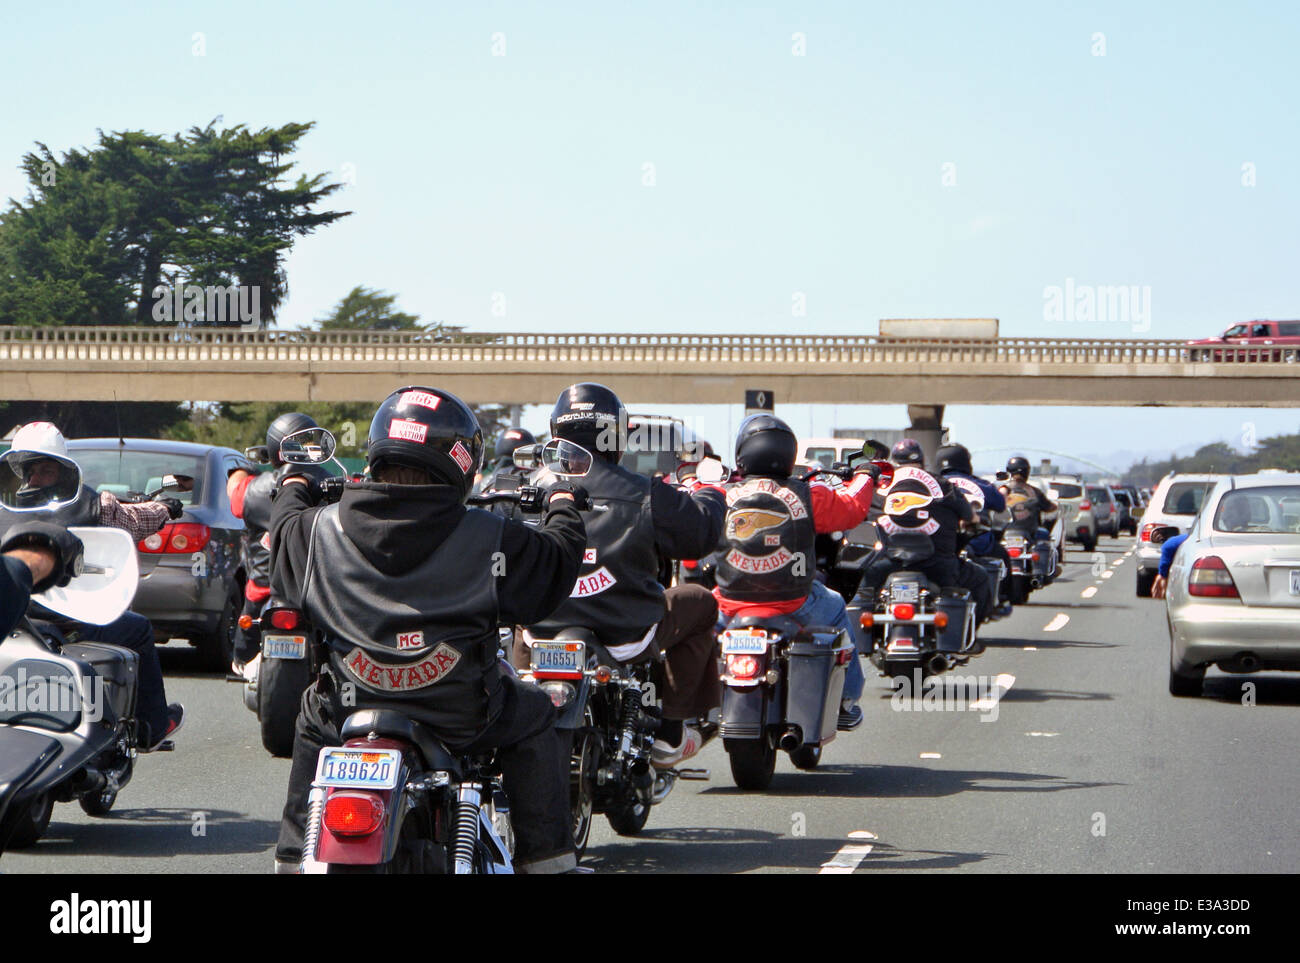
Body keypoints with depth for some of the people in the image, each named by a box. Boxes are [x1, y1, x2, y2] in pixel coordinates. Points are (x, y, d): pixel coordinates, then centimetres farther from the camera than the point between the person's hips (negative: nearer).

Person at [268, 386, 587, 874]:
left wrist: (293, 489, 41)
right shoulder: (487, 537, -10)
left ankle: (293, 856, 33)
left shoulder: (320, 527, -3)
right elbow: (554, 567, 3)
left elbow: (285, 539, 19)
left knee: (311, 724, 35)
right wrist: (564, 506, 24)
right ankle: (545, 855, 23)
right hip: (462, 713, -2)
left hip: (347, 706, 2)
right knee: (534, 719, 25)